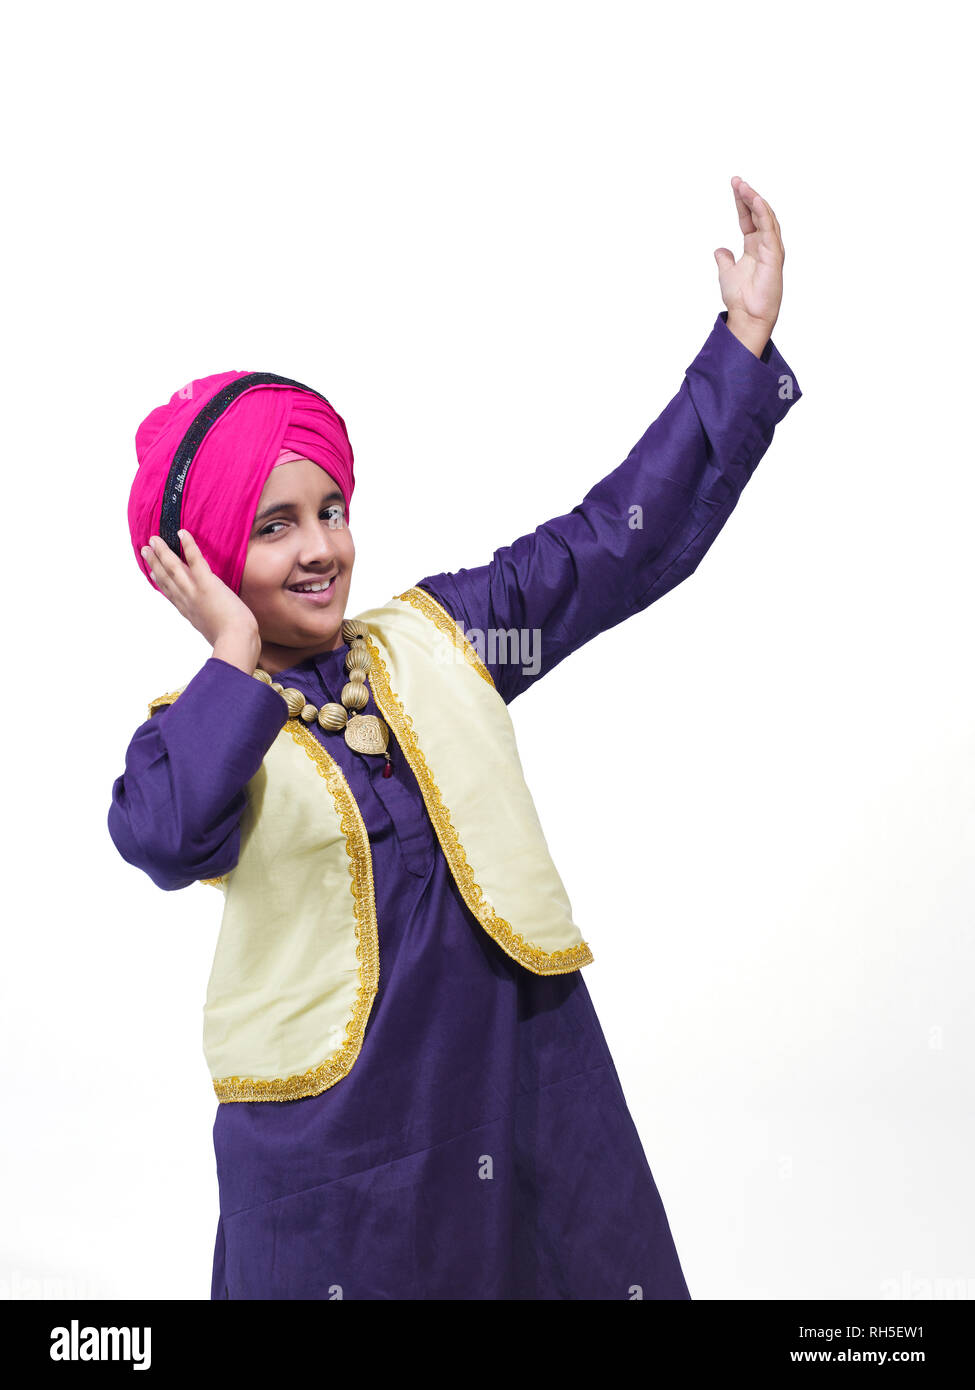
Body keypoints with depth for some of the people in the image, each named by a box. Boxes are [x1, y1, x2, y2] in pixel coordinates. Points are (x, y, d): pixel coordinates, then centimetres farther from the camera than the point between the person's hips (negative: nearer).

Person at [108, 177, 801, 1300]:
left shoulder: (439, 636, 5)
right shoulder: (196, 732, -4)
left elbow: (625, 534, 5)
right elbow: (164, 837, -28)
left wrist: (744, 336, 2)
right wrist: (236, 657, -17)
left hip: (528, 1077, 4)